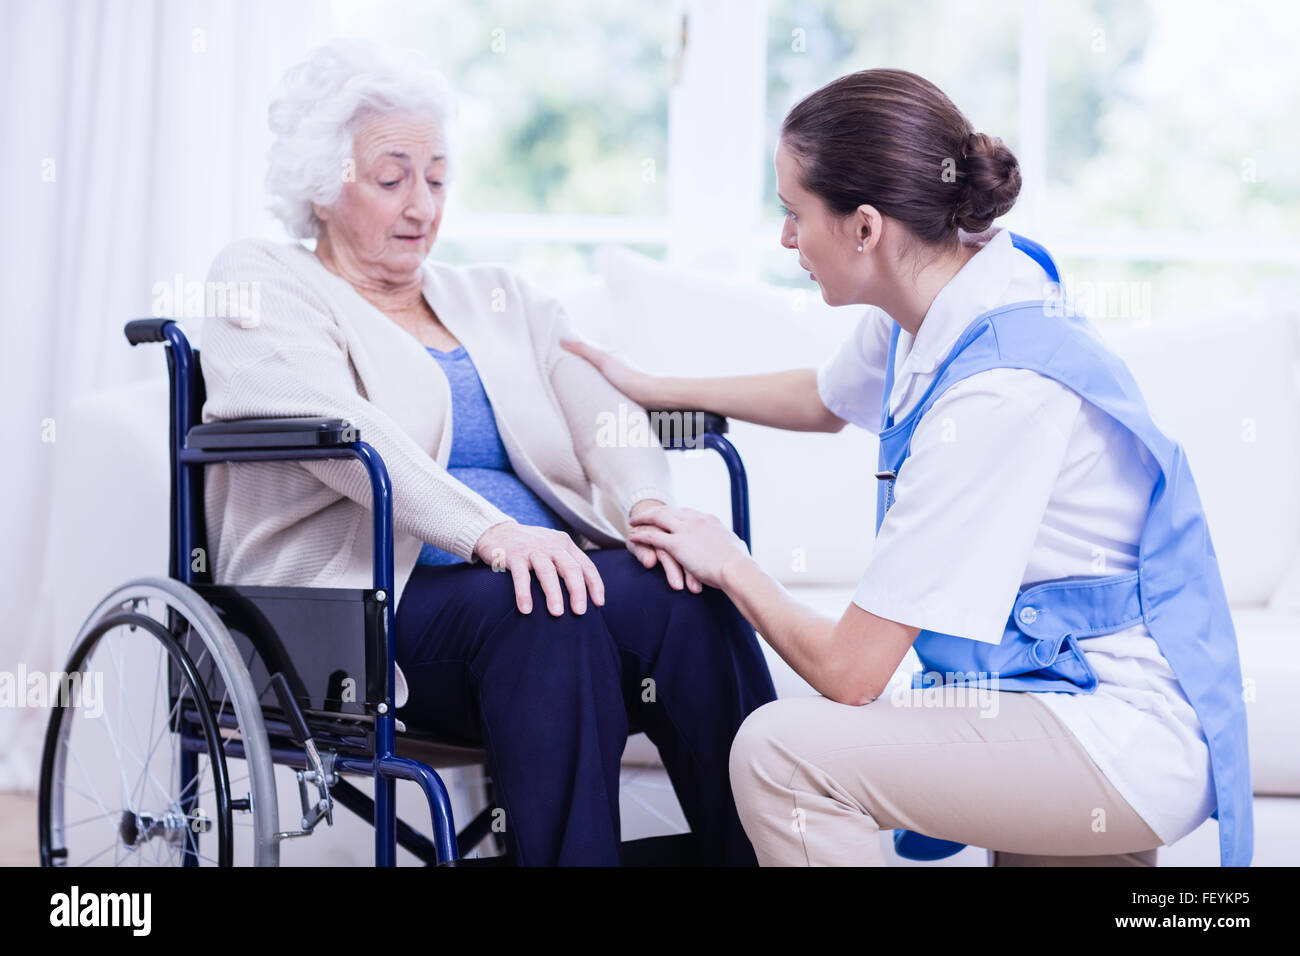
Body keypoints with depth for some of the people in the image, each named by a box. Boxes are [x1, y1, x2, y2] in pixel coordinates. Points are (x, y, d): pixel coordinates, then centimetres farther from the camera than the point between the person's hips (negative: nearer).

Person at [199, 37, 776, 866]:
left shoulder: (498, 299, 25)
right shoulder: (262, 284, 8)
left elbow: (603, 412, 9)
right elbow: (341, 430, -12)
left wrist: (649, 508, -14)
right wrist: (493, 533, -27)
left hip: (542, 569, 5)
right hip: (368, 606, -4)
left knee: (691, 601, -25)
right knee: (535, 614, -35)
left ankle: (756, 847, -27)